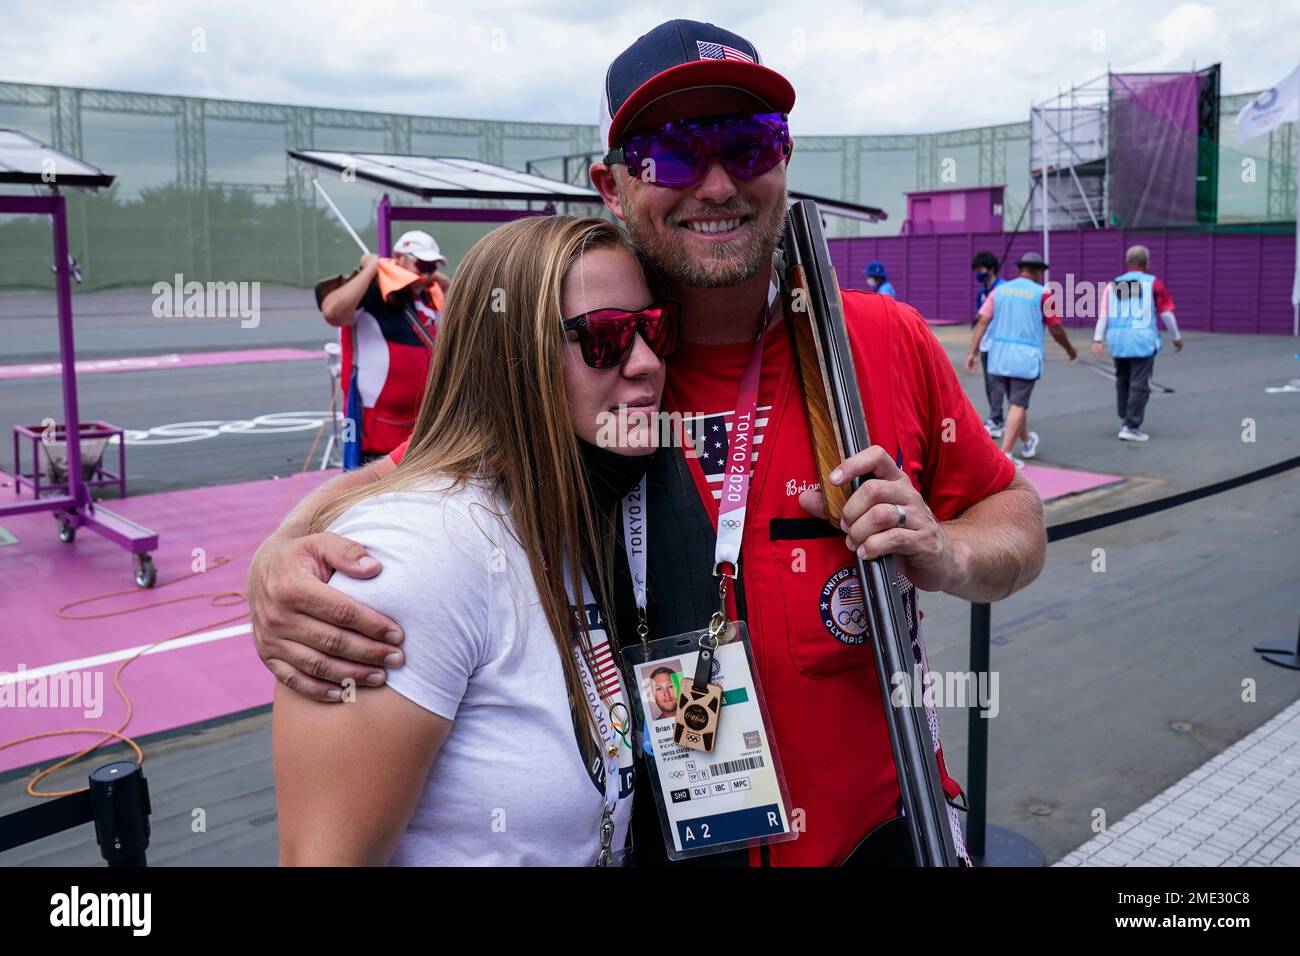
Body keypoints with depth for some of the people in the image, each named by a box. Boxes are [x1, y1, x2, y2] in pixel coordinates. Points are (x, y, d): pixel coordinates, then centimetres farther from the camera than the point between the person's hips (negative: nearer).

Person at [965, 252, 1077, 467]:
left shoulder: (999, 290, 8)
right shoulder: (1042, 294, -2)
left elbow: (982, 322, -2)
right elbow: (1056, 330, 2)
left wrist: (973, 351, -3)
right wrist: (1070, 350, 18)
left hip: (999, 356, 5)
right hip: (1025, 357, -5)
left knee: (1016, 402, 20)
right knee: (1018, 405, -2)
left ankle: (1026, 442, 39)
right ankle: (1005, 454, -11)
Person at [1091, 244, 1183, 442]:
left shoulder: (1112, 285, 8)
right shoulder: (1153, 284, 0)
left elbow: (1103, 315, 0)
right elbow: (1166, 313, 2)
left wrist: (1098, 340, -3)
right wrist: (1176, 337, 13)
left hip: (1117, 340, 4)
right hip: (1142, 339, -4)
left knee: (1123, 381, 18)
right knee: (1139, 384, -1)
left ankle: (1125, 420, 27)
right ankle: (1131, 427, -3)